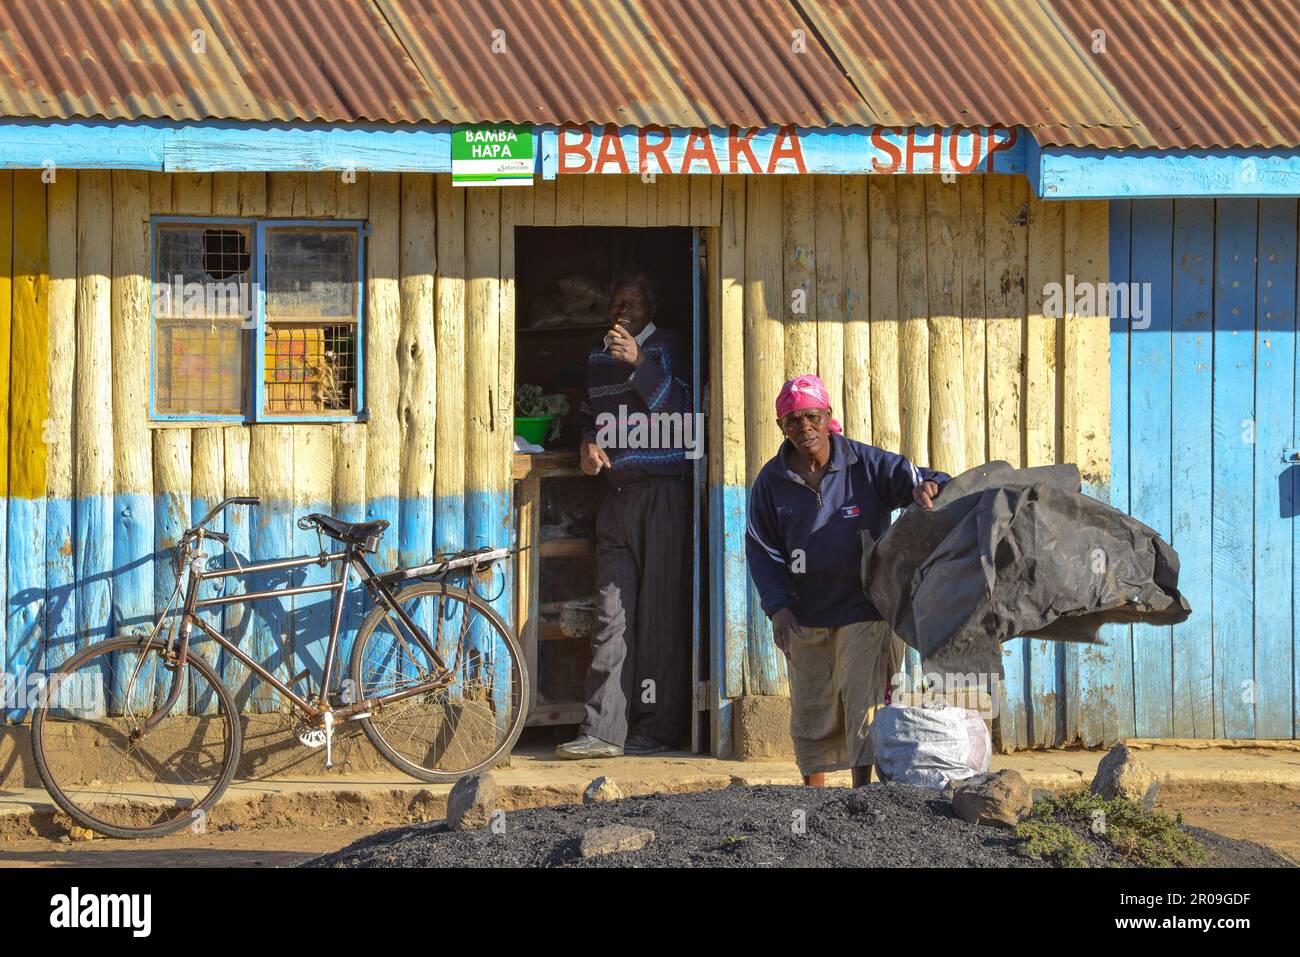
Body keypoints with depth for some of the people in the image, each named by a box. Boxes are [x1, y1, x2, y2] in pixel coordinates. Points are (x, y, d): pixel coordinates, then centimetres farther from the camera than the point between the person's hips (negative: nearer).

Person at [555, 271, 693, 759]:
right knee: (612, 614, 0)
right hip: (616, 495, 6)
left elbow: (682, 412, -12)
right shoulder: (598, 356, 19)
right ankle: (602, 732, -3)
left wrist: (639, 364, -19)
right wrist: (588, 443, 10)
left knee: (661, 614, -5)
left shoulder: (667, 348, 0)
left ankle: (660, 728, 0)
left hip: (663, 494, -6)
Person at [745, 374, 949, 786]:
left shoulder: (866, 464, -4)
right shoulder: (771, 481, 3)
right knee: (811, 711, 11)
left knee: (864, 707, -13)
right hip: (805, 616, 3)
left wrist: (926, 486, -33)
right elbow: (761, 550, 5)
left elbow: (914, 477, -6)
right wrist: (778, 608, -8)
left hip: (864, 609, -3)